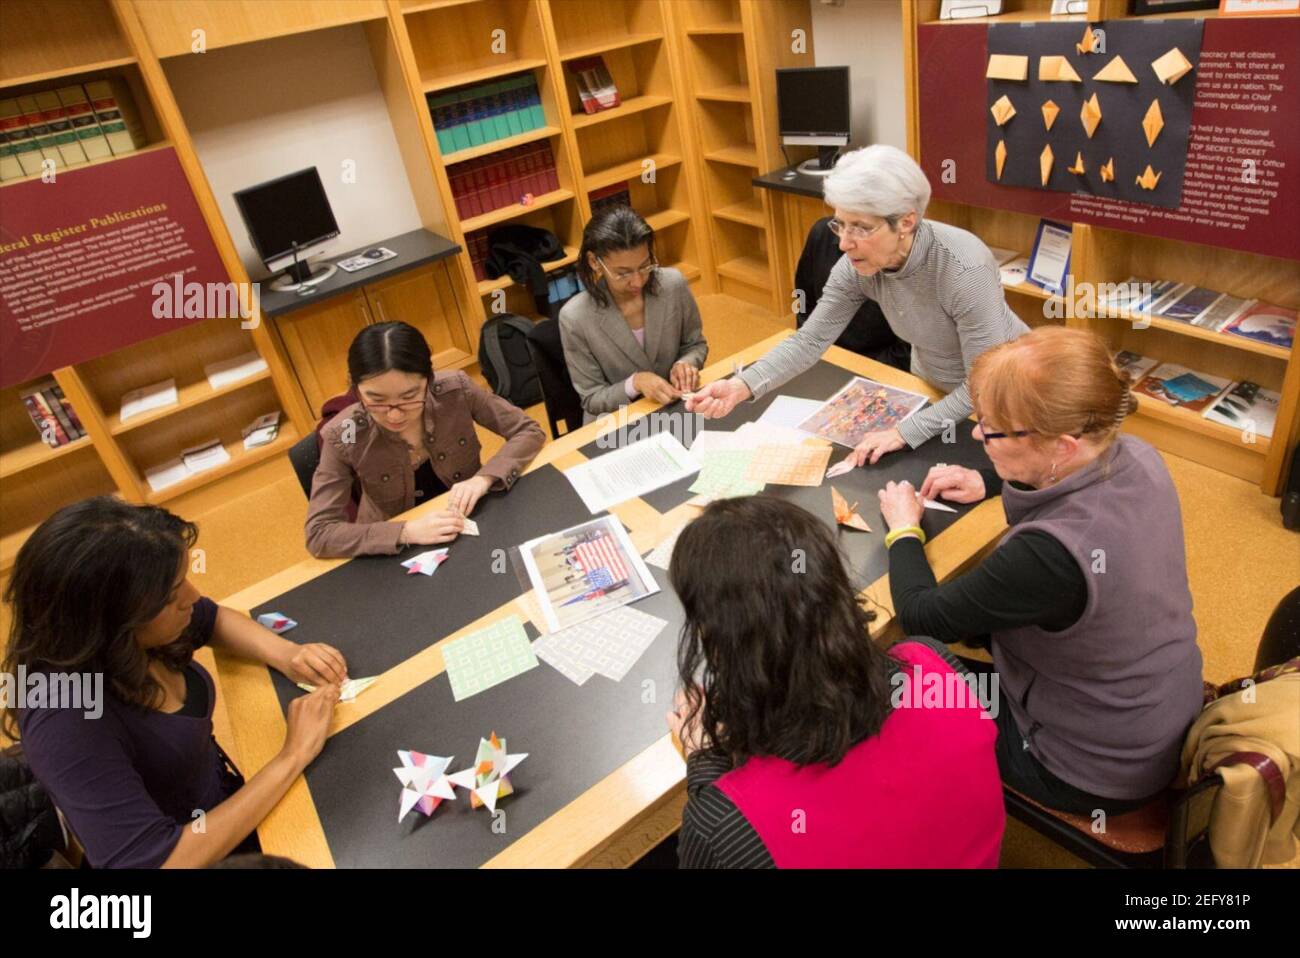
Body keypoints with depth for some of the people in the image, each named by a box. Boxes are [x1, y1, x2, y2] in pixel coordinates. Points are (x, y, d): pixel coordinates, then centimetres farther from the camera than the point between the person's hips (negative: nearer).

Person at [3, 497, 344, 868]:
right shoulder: (65, 723, -34)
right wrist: (292, 757, -30)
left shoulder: (120, 637, -15)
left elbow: (214, 619, 6)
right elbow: (155, 860, -35)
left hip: (231, 798, 6)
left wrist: (285, 654, -11)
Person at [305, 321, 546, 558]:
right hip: (400, 553, -1)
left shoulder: (456, 390, -17)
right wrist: (406, 531, -29)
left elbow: (530, 431, -8)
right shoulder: (343, 437, -19)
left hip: (475, 525, 1)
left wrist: (484, 478, -24)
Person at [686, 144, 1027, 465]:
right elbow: (810, 340, -19)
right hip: (932, 384, 5)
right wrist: (741, 386, -35)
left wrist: (906, 431, -34)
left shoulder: (964, 269, -37)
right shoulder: (857, 267, -21)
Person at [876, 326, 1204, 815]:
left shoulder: (1052, 554, -41)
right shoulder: (1135, 457, -17)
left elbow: (920, 616, -25)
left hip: (1100, 772, -7)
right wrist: (989, 482, -1)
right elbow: (1078, 483, 11)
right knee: (973, 614, 20)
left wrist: (903, 530, -8)